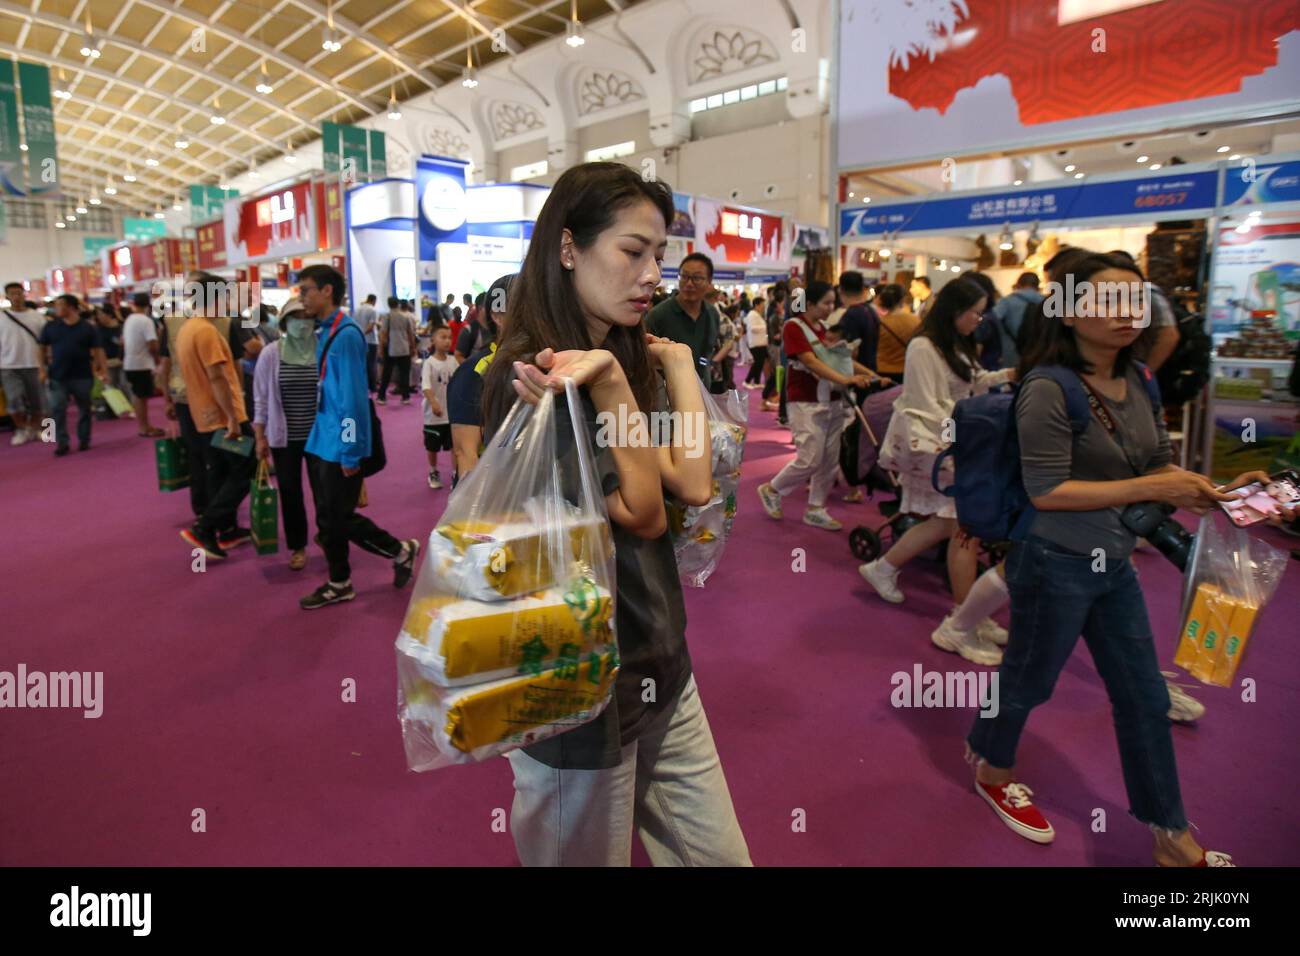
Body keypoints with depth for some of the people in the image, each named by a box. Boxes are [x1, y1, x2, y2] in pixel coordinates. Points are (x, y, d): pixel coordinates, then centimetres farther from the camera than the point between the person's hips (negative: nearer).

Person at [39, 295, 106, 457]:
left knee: (84, 409, 8)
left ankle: (84, 440, 20)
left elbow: (98, 350, -3)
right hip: (57, 376, 1)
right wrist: (42, 370, 0)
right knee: (58, 410, -3)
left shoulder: (88, 327, -2)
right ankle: (61, 443, 2)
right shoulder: (50, 326, 4)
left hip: (82, 376, -1)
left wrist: (104, 371, -12)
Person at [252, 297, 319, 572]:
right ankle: (297, 547, 25)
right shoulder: (271, 354, -4)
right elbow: (261, 399, 1)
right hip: (284, 437, 1)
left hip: (320, 436, -1)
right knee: (290, 492, 9)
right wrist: (260, 437, -1)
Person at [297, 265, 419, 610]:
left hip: (339, 446, -9)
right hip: (322, 442, 9)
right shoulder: (325, 331, 10)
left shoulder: (346, 334, -17)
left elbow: (352, 396, -20)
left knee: (340, 518, 1)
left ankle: (401, 550, 20)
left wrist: (351, 451, -20)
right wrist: (322, 435, 16)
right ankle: (339, 584, 27)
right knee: (327, 518, 14)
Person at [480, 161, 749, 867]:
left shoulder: (623, 360, 8)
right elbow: (644, 514, -17)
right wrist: (609, 384, -25)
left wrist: (679, 363, 1)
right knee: (592, 854, 17)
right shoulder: (526, 380, -18)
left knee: (721, 854, 16)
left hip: (661, 672, 8)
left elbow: (692, 483, -5)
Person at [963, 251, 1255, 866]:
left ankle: (1171, 837, 35)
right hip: (1055, 564, -8)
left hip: (1113, 562, 8)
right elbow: (1046, 492, -24)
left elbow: (1157, 464, 13)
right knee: (1029, 681, 13)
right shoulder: (1048, 391, -21)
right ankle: (992, 770, 42)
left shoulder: (1137, 382, 3)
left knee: (1145, 698, 17)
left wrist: (1211, 490, -4)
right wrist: (1148, 489, -23)